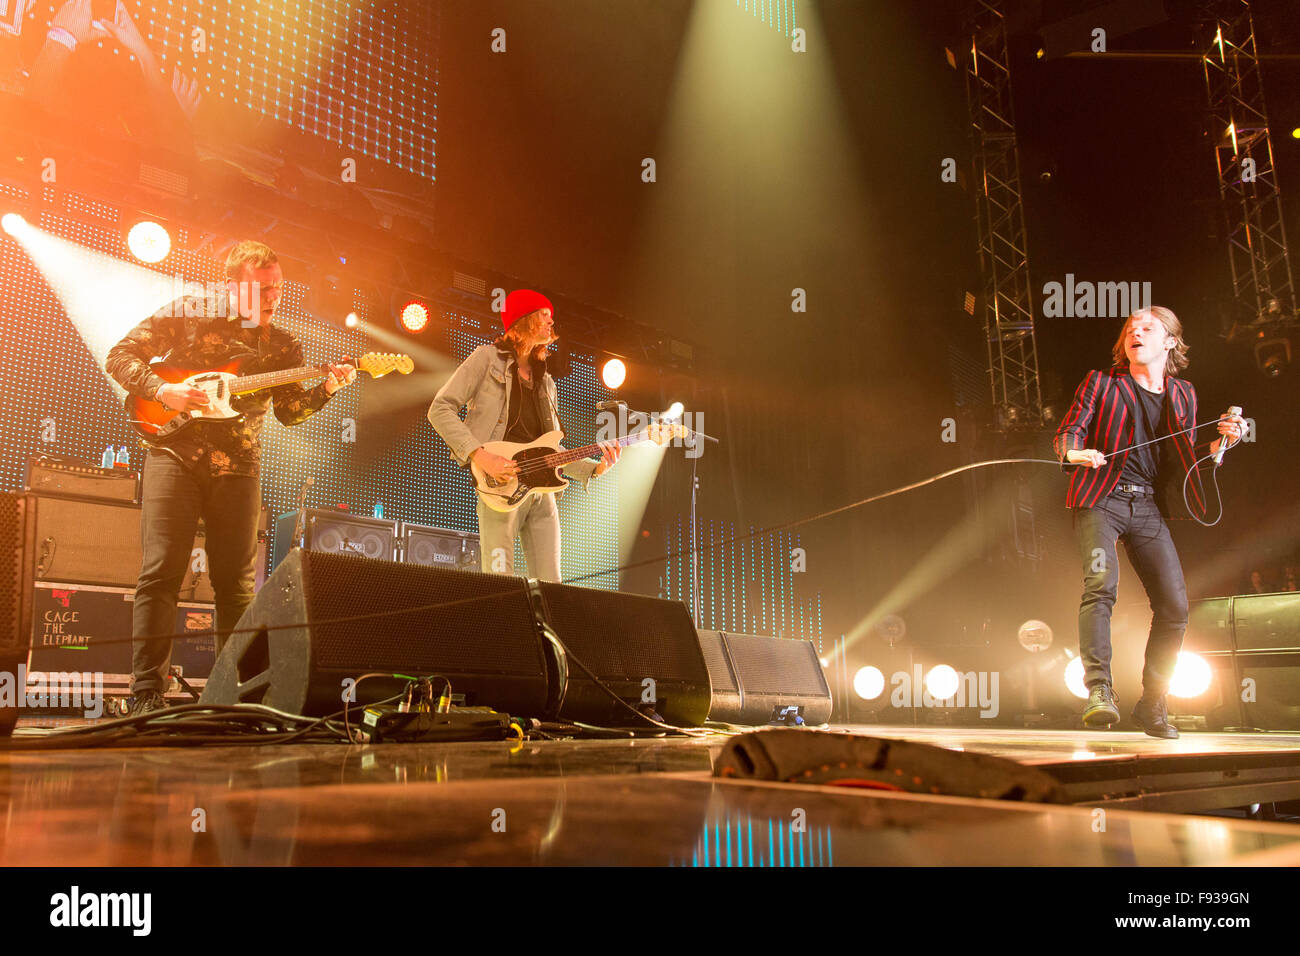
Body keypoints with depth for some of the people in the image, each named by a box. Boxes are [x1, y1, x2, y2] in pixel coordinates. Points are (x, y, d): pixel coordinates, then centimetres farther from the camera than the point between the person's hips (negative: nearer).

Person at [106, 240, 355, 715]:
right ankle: (147, 694, -5)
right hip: (175, 451, -3)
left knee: (236, 583, 3)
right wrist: (161, 390, -13)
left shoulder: (282, 346, 11)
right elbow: (120, 355, 4)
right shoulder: (188, 313, 2)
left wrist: (326, 388, -10)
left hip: (237, 466, 3)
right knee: (160, 574, -8)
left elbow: (289, 411, 8)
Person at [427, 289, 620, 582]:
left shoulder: (544, 381, 24)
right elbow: (440, 409, -4)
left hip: (541, 491, 6)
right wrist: (479, 455, -15)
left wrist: (594, 468, 8)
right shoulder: (489, 358, 5)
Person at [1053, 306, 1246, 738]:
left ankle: (1152, 704, 10)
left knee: (1175, 605, -4)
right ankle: (1099, 688, -27)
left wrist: (1221, 442, 1)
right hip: (1102, 498, -4)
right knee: (1101, 582, -26)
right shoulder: (1101, 383, 7)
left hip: (1149, 507, 4)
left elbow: (1183, 460, 19)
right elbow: (1066, 433, 1)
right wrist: (1075, 452, -22)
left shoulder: (1184, 395, 18)